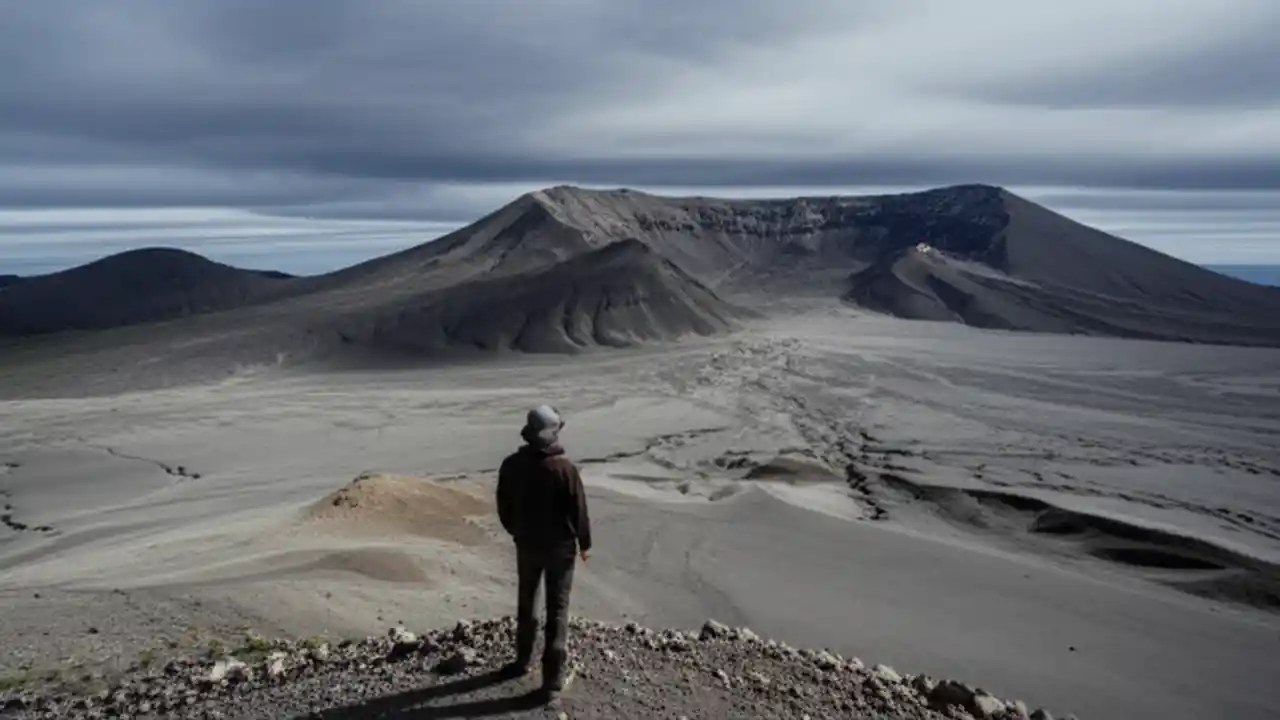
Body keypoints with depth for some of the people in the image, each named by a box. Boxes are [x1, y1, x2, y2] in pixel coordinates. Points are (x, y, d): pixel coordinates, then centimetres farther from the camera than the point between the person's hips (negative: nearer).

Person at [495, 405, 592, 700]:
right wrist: (585, 543, 2)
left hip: (526, 545, 4)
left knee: (525, 604, 22)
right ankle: (554, 678, 9)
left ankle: (523, 661, 38)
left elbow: (504, 507, 3)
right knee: (557, 611, 5)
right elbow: (579, 510, -14)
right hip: (559, 547, -4)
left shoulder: (511, 465, -8)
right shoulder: (564, 468, -21)